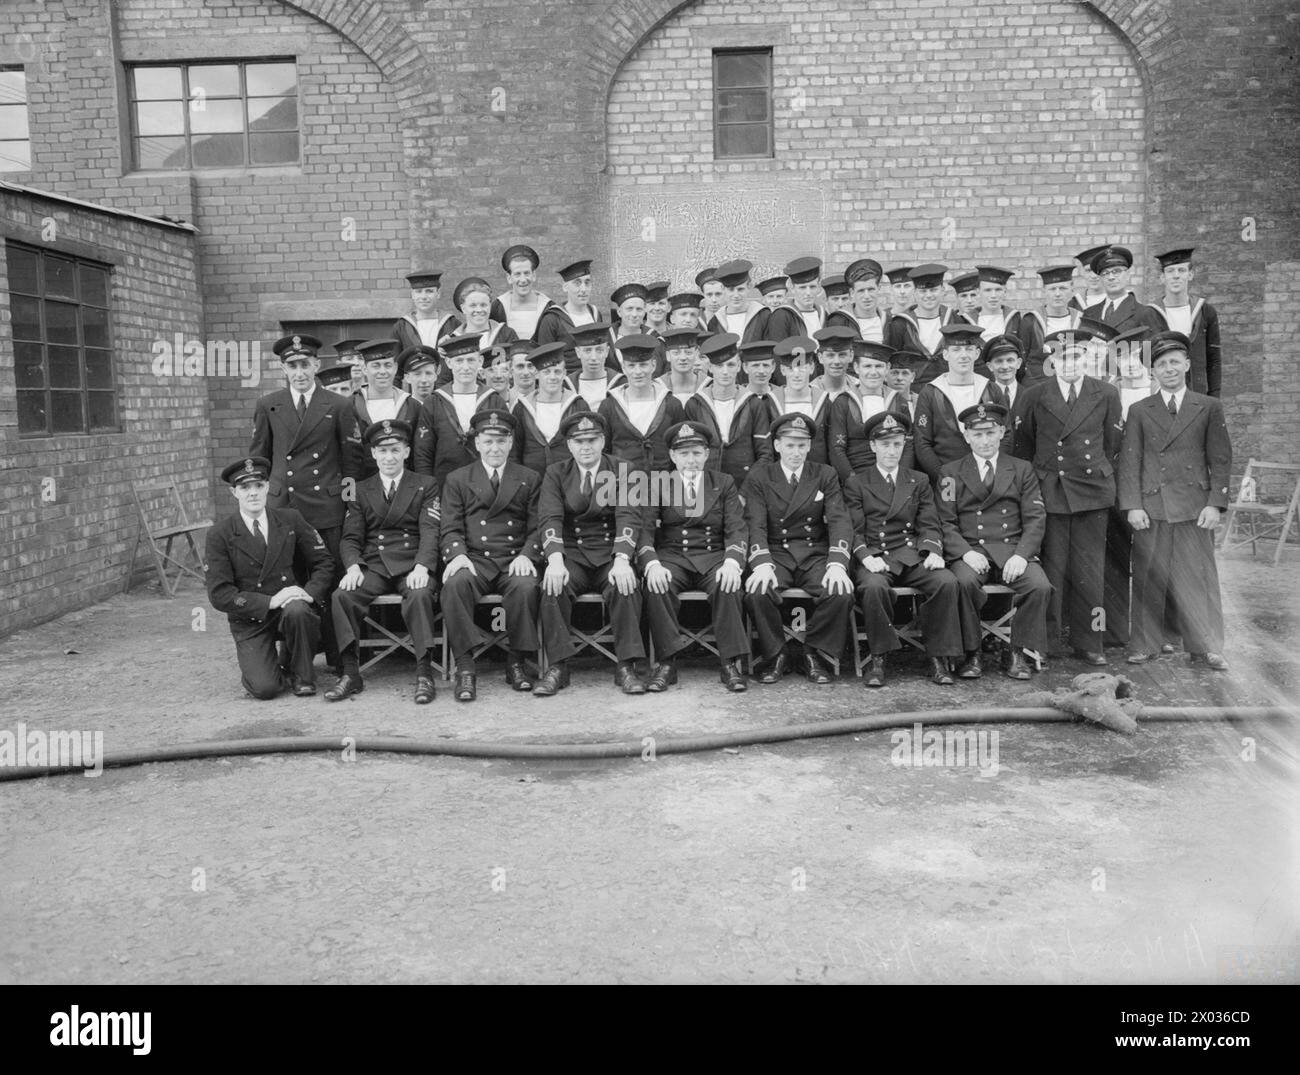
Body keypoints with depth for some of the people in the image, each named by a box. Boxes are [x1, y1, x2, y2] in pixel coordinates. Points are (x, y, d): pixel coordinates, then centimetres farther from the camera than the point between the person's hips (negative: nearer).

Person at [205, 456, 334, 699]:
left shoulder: (290, 520, 3)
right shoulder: (219, 534, -5)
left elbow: (323, 562, 4)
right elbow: (219, 594, -11)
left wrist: (310, 592, -17)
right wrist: (269, 601, -22)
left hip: (293, 606, 2)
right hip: (250, 620, -2)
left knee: (297, 611, -36)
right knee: (264, 689, -22)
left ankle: (301, 675, -9)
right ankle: (254, 664, 17)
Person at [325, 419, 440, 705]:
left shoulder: (425, 485, 10)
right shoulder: (361, 491, 16)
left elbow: (430, 531, -2)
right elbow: (351, 537, 9)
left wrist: (421, 566, -20)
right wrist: (353, 567, -13)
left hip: (412, 565, -2)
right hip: (373, 566, 2)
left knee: (419, 596, -35)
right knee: (342, 596, -26)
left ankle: (424, 675, -28)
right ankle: (351, 674, -18)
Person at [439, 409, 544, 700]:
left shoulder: (530, 479, 15)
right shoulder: (457, 480, 15)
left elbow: (537, 528, 8)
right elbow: (451, 529, 7)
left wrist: (526, 555, -12)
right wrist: (457, 554, -15)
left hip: (515, 560, 0)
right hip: (474, 560, 0)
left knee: (525, 586, -34)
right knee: (454, 583, -33)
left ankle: (517, 661, -15)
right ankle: (465, 667, -27)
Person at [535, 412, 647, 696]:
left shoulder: (621, 472, 5)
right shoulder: (555, 473, 8)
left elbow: (629, 518, -7)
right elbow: (550, 518, -6)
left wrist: (622, 560, -25)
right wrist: (555, 560, -25)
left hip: (611, 553, 0)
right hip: (571, 553, 1)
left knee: (625, 586, -31)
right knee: (553, 586, -30)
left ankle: (626, 667, -24)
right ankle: (558, 667, -24)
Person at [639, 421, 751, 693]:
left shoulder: (724, 484, 12)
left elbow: (736, 530, 2)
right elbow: (645, 530, -1)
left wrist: (732, 562, -20)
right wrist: (652, 564, -22)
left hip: (714, 557, 0)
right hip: (671, 557, 0)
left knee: (728, 586, -32)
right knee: (657, 587, -33)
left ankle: (732, 664, -24)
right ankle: (666, 663, -24)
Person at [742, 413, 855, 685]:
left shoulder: (825, 475, 8)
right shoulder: (759, 477, 5)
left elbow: (839, 521, -3)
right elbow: (755, 525, -6)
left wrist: (837, 564, -21)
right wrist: (762, 564, -25)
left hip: (816, 555, 1)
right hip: (775, 555, -1)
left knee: (841, 592, -29)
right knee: (757, 592, -32)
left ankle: (815, 654, -5)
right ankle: (774, 655, -6)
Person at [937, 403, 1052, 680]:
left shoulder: (1022, 470, 15)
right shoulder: (950, 472, 11)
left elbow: (1035, 519, 6)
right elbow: (945, 522, 3)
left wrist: (1021, 555, -12)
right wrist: (966, 552, -15)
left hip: (1013, 550, 1)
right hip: (969, 550, -1)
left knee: (1040, 586, -27)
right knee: (965, 582, -34)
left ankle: (1019, 653, -9)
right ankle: (971, 654, -15)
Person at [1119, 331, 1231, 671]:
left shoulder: (1209, 407, 9)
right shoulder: (1139, 410, 9)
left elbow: (1220, 460, 6)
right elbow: (1129, 461, 5)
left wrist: (1215, 503, -4)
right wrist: (1133, 505, -5)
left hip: (1195, 506, 0)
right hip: (1151, 506, 0)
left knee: (1199, 576, 2)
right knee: (1147, 578, 2)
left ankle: (1205, 649, 10)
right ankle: (1144, 646, 10)